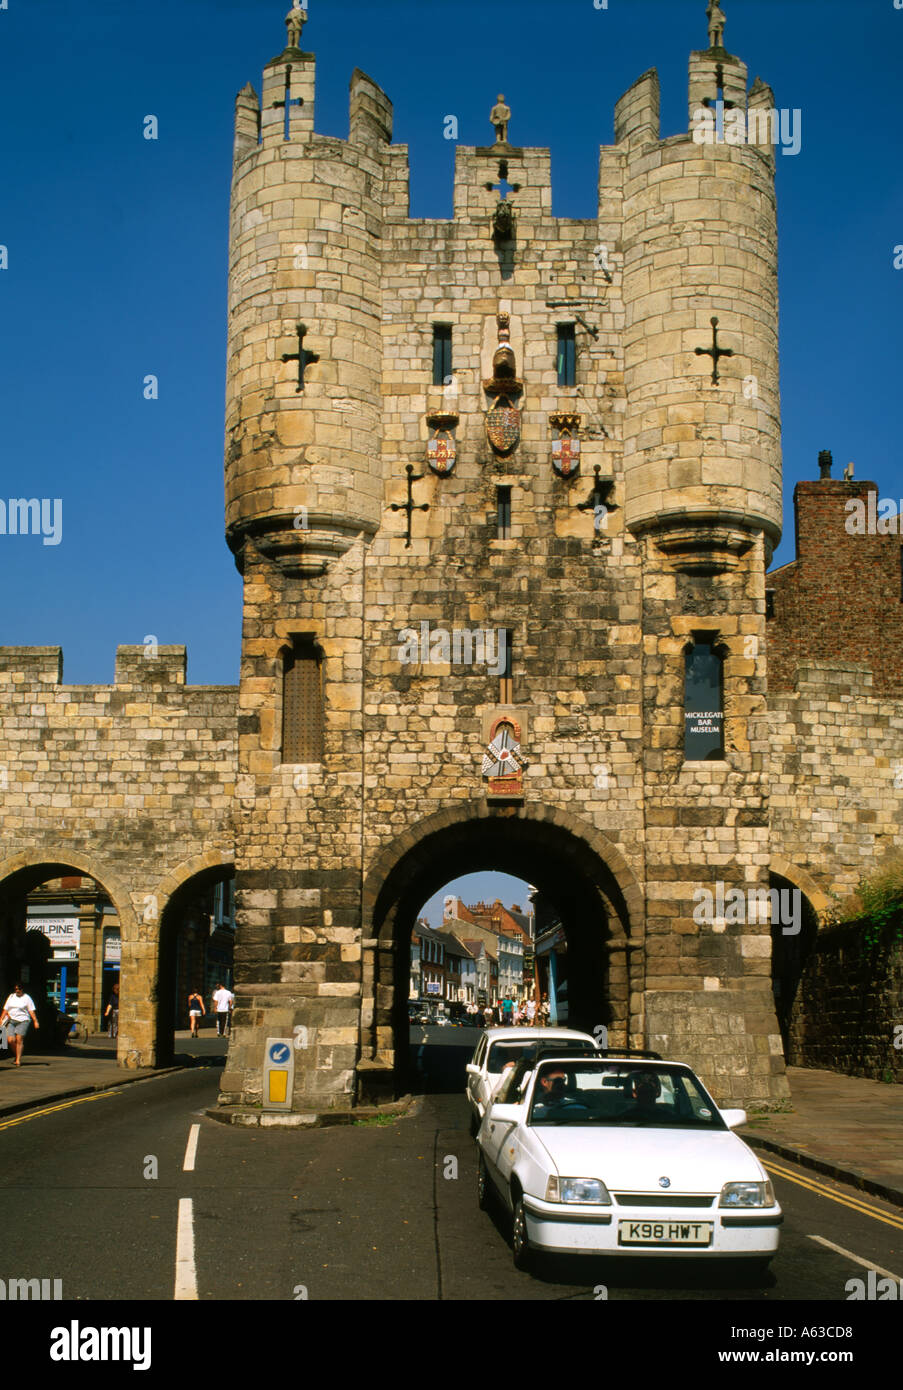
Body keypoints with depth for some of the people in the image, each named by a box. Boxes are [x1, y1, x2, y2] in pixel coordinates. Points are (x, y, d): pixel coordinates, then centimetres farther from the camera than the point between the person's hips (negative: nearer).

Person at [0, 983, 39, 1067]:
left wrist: (35, 1021, -9)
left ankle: (18, 1060, -11)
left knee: (19, 1040, -13)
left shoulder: (27, 998, 3)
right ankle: (17, 1055, 17)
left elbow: (31, 1011, -1)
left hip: (22, 1021, -4)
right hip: (11, 1021, 4)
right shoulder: (11, 996, 16)